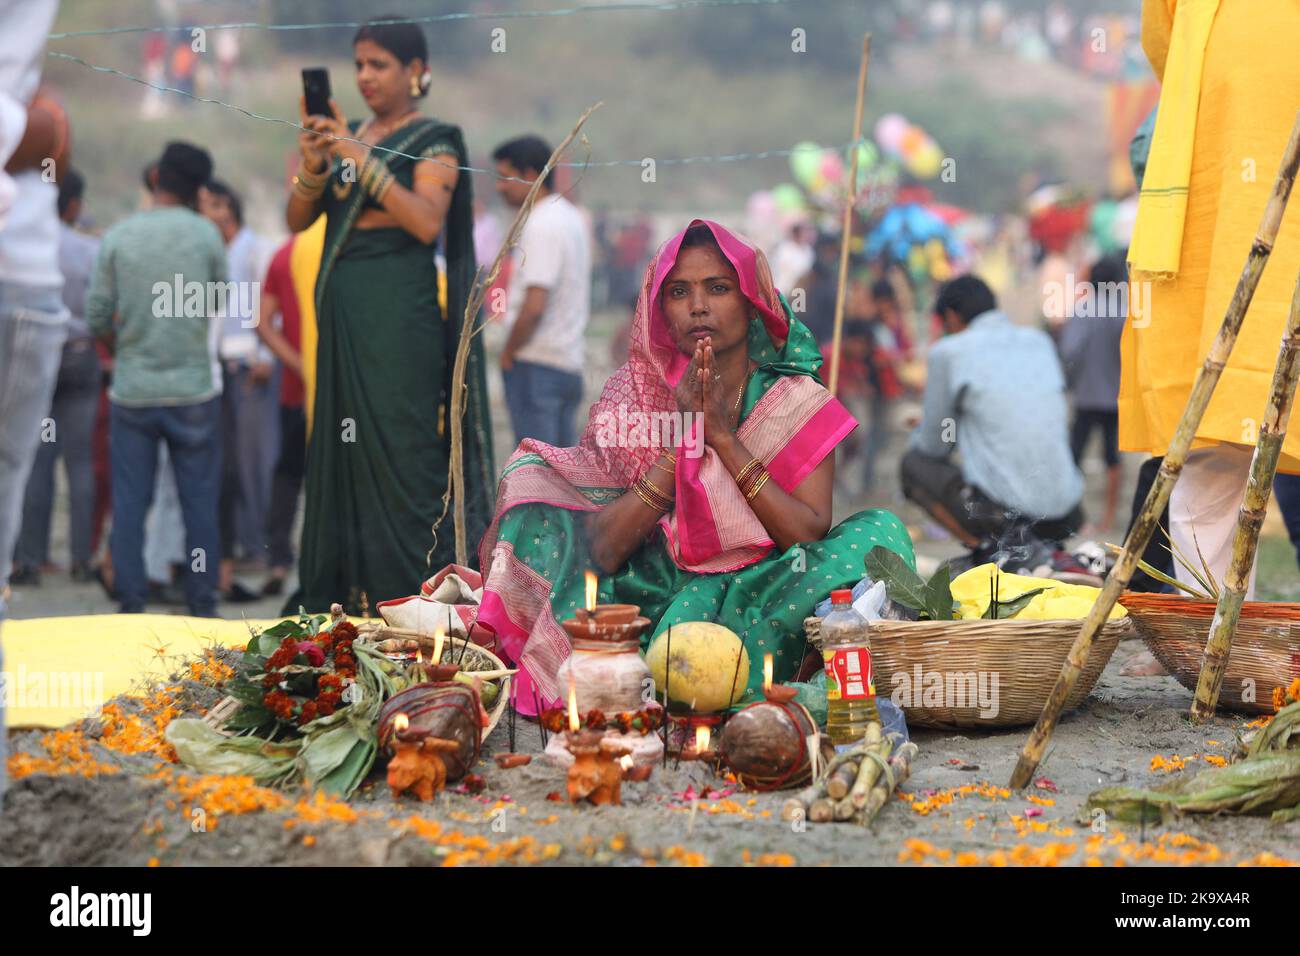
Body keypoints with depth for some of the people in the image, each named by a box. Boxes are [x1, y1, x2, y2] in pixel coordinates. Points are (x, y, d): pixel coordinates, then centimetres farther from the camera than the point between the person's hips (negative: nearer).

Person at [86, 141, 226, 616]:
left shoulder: (117, 237, -2)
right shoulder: (205, 234, -4)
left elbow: (96, 317, -2)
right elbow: (218, 304, 6)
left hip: (132, 390, 1)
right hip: (193, 387, -1)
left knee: (129, 501, 6)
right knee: (199, 501, 6)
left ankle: (131, 601, 3)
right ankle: (202, 601, 8)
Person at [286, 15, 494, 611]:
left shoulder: (434, 142, -1)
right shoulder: (345, 137, 16)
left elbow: (427, 221, -17)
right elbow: (298, 221, 9)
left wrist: (360, 158, -20)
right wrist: (313, 166, -9)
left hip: (399, 317, -6)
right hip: (341, 314, 6)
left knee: (399, 453, -8)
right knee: (337, 452, 6)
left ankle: (409, 602, -6)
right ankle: (334, 599, 10)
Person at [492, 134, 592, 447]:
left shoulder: (541, 226, -15)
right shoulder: (571, 216, 14)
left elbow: (534, 306, -23)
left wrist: (508, 352, -9)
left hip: (535, 363, -9)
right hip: (569, 362, 9)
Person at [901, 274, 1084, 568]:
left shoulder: (947, 351, -2)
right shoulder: (1040, 341, 14)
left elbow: (934, 446, 6)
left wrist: (919, 434, 31)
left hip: (1001, 510, -7)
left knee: (914, 463, 16)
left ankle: (988, 546, -1)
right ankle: (1041, 548, 14)